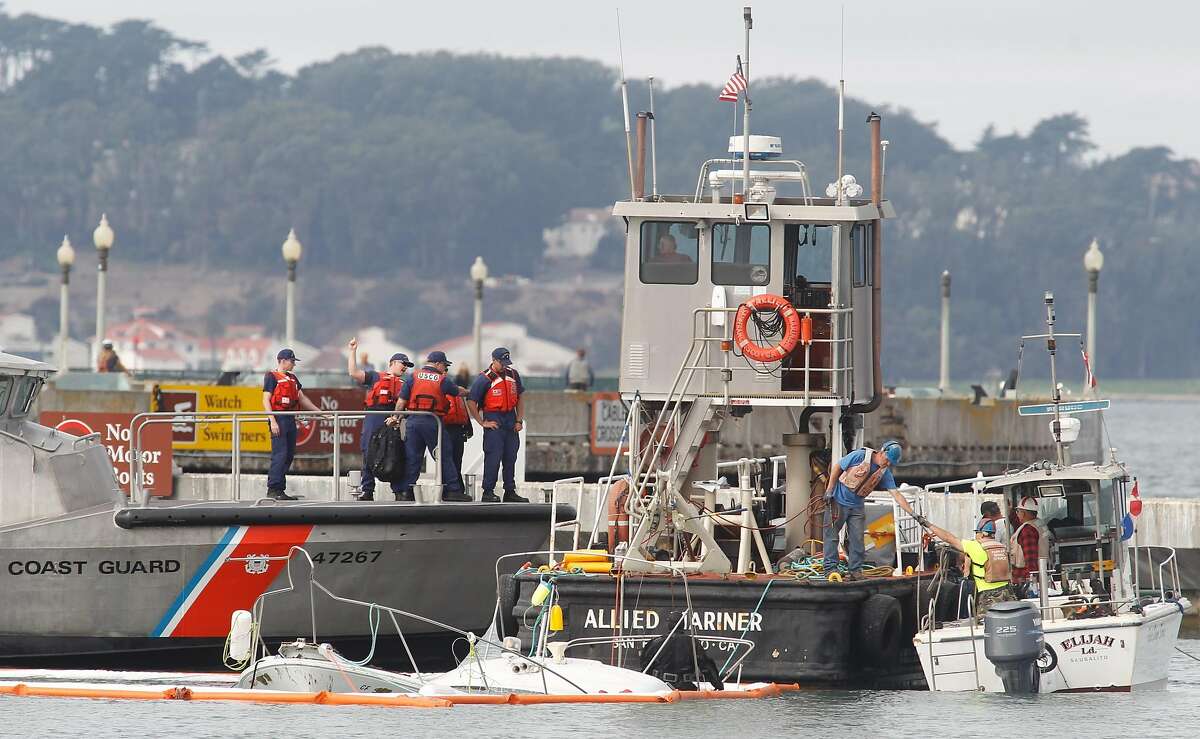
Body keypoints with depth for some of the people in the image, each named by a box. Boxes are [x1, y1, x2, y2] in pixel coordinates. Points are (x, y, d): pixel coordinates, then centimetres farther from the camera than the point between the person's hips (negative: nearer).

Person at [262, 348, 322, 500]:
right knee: (280, 454, -14)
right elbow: (266, 400, -9)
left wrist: (319, 412, 21)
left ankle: (280, 490, 10)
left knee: (289, 454, 6)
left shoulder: (292, 378, 21)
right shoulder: (272, 377, -3)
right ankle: (273, 489, -14)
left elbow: (302, 398, 26)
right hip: (278, 419, -8)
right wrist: (272, 421, -19)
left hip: (290, 419, 8)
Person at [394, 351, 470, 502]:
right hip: (433, 421, -3)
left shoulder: (412, 377, 5)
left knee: (412, 457, 8)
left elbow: (402, 400, 1)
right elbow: (457, 391, 15)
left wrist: (396, 417, 10)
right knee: (444, 457, 3)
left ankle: (405, 491, 5)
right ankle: (453, 490, 2)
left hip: (413, 420, 3)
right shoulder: (443, 380, 0)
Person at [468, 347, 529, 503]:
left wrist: (519, 420, 8)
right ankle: (488, 492, -8)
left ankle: (510, 492, 15)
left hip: (510, 419, 6)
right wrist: (482, 423, -9)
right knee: (493, 456, -11)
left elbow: (520, 398, 17)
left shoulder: (513, 375, 9)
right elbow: (471, 402, -9)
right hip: (493, 420, -6)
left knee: (510, 458, 8)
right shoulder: (485, 378, -9)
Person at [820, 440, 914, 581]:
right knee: (831, 535, -3)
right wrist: (829, 490, -10)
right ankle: (830, 568, 1)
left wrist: (913, 514, -13)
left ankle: (856, 570, 6)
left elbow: (896, 494, -6)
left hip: (857, 506, 4)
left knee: (857, 538, 0)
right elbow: (837, 466, -10)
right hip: (838, 500, -4)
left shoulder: (885, 473, -5)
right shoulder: (860, 456, -19)